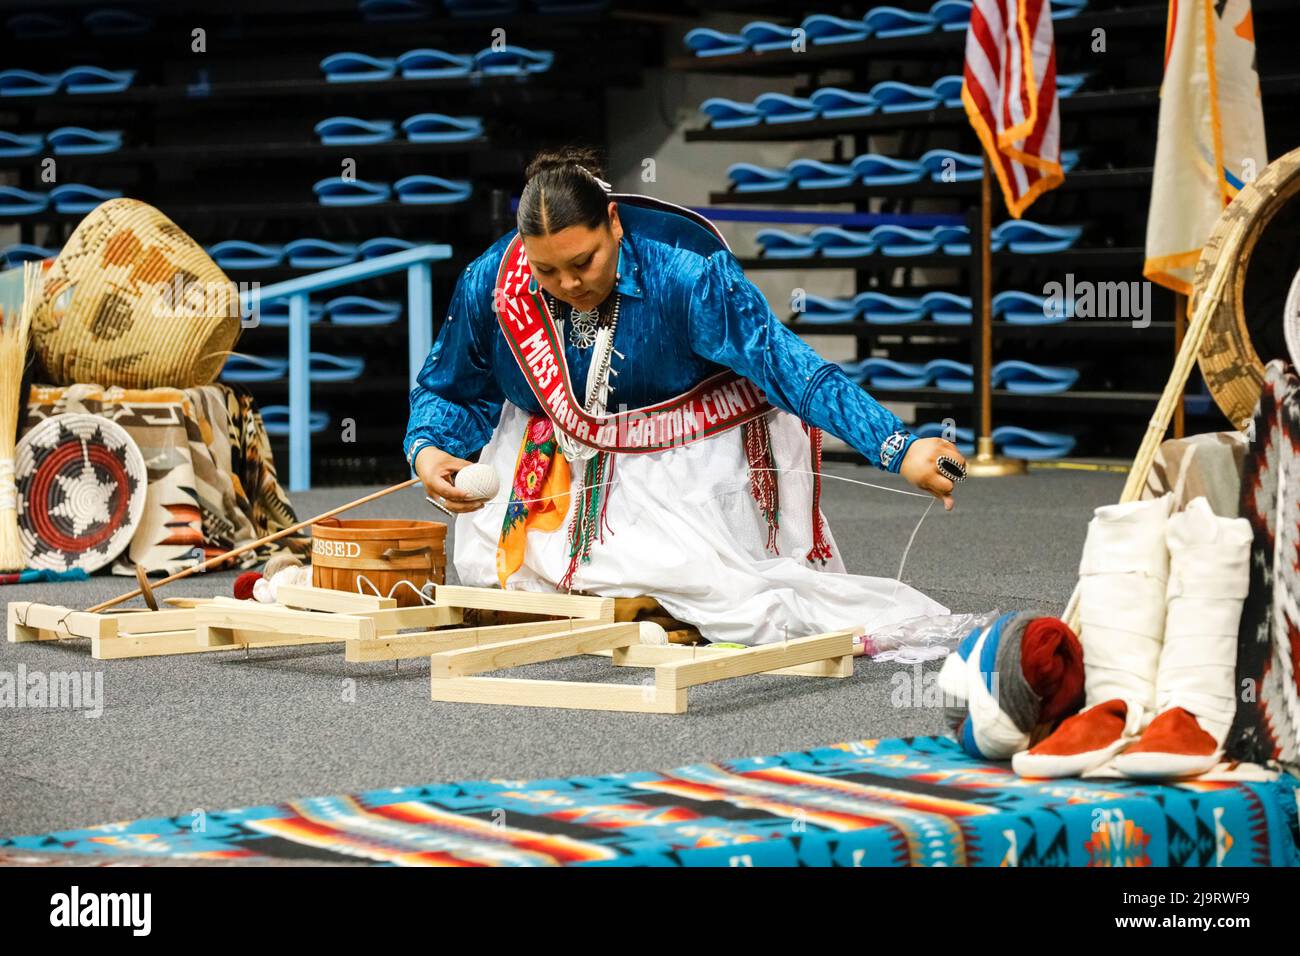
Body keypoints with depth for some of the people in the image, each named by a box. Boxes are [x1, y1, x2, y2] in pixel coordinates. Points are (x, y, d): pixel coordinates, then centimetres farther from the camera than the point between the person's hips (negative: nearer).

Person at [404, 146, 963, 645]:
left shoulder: (684, 275, -28)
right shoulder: (488, 286, -16)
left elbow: (789, 366, -33)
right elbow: (450, 393, 3)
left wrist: (898, 449, -44)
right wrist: (425, 450, -21)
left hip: (683, 461, -4)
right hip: (554, 461, 4)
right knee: (484, 567, -5)